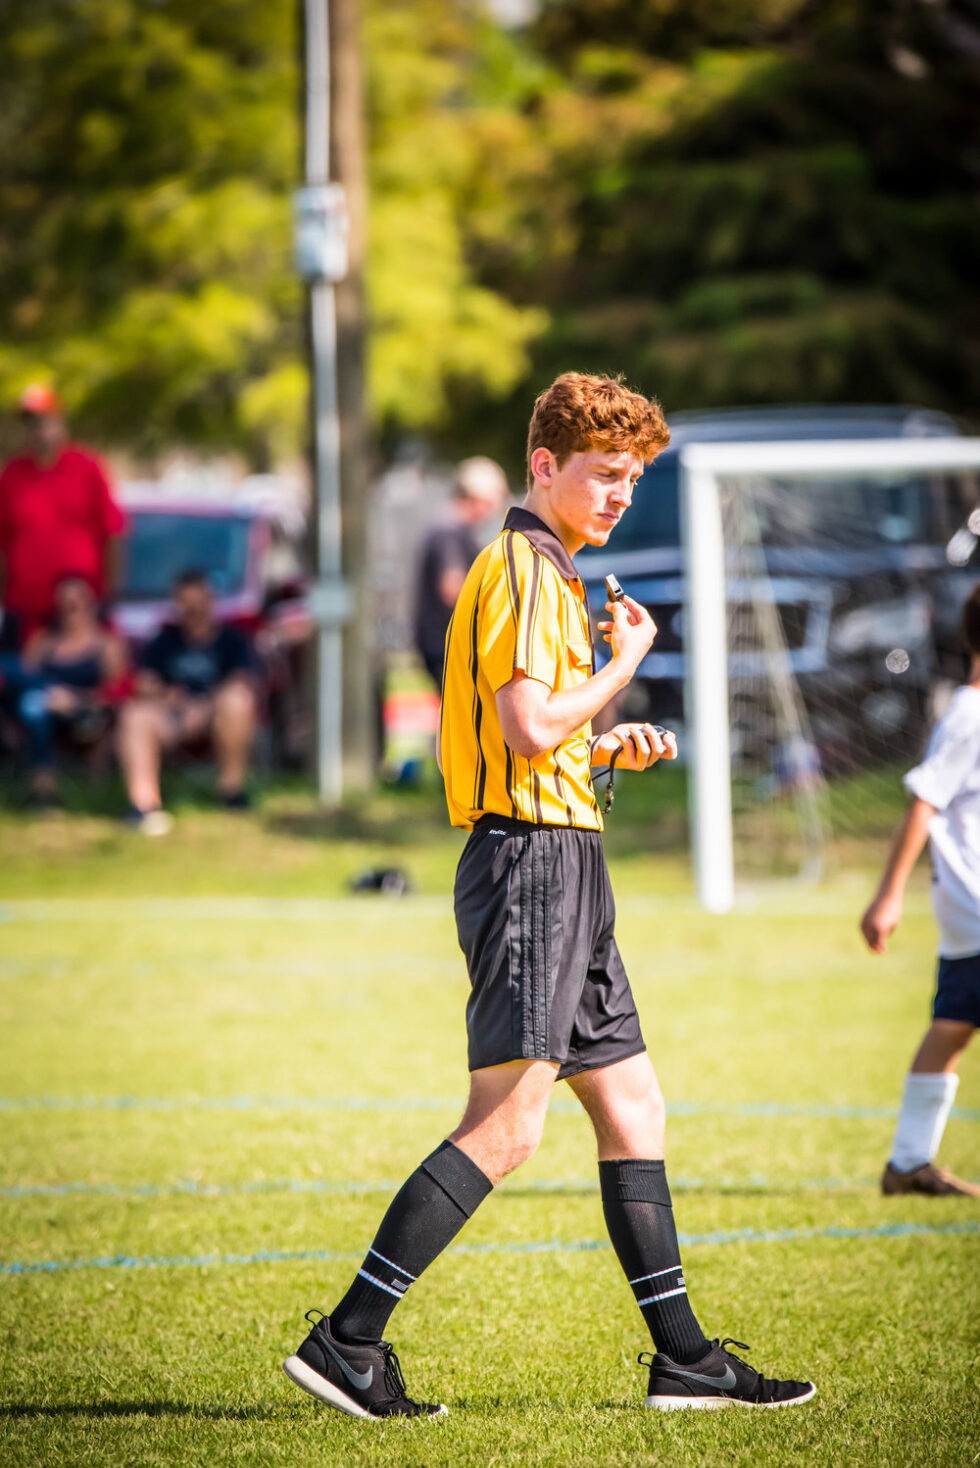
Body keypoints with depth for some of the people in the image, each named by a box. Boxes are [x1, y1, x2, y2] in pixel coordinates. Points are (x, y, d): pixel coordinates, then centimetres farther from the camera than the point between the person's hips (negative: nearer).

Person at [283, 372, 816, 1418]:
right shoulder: (525, 570, -10)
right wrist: (625, 666, -8)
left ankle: (682, 1358, 12)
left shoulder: (543, 573, 23)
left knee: (632, 1107, 10)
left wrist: (606, 748, 14)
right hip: (532, 855, -11)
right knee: (507, 1124, -14)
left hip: (562, 868, 11)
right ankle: (347, 1339, -14)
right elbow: (529, 728, -21)